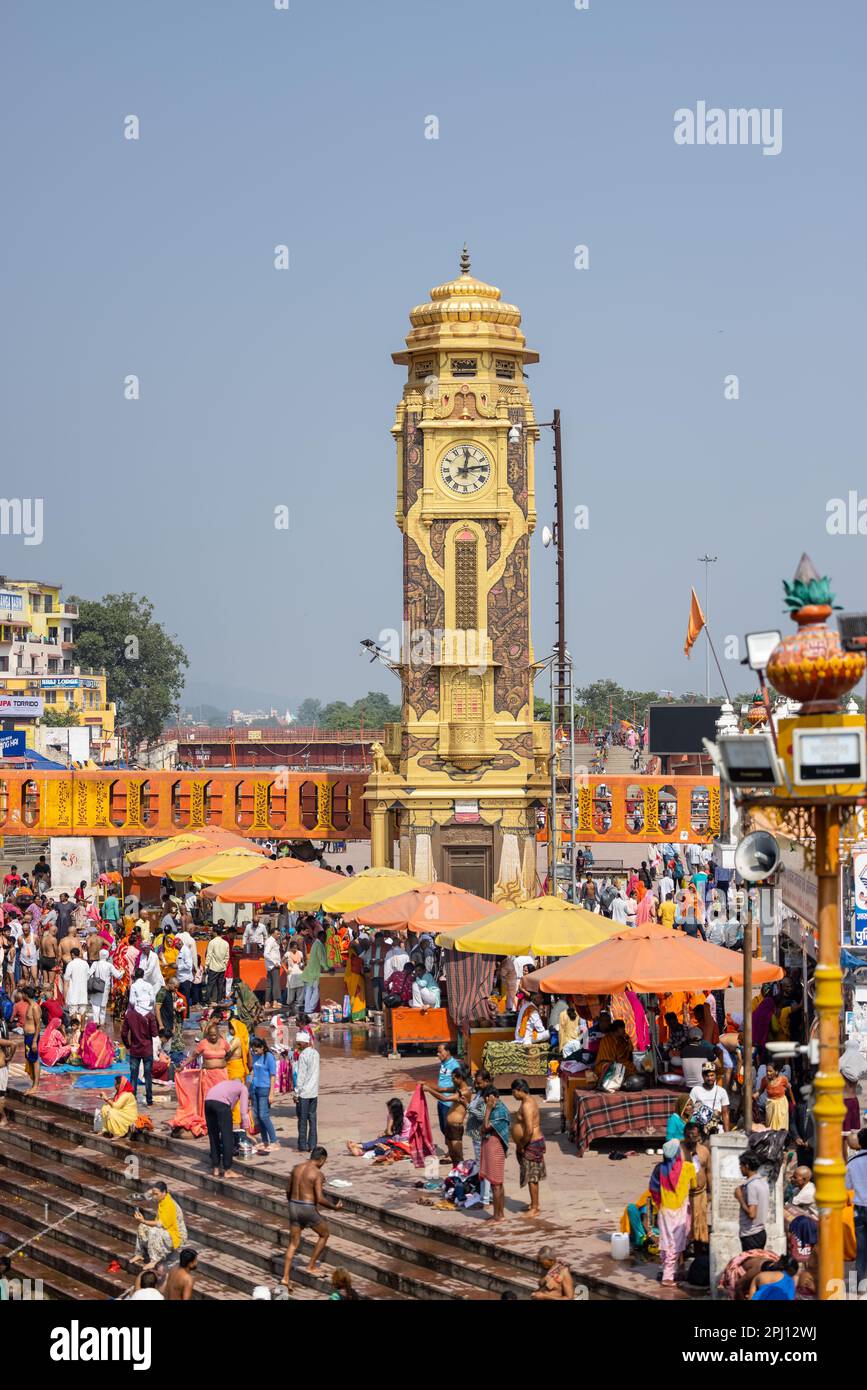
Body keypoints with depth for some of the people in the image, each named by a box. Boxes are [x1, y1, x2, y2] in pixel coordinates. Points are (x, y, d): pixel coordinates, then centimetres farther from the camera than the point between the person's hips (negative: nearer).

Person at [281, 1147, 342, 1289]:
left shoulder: (296, 1168, 5)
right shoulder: (317, 1173, -15)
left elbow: (288, 1190, 12)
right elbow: (320, 1199, -19)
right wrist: (334, 1207, -4)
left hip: (294, 1206, 6)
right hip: (308, 1208, -6)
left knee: (293, 1243, 12)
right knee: (324, 1234, 20)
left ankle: (286, 1277, 5)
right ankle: (311, 1266, 20)